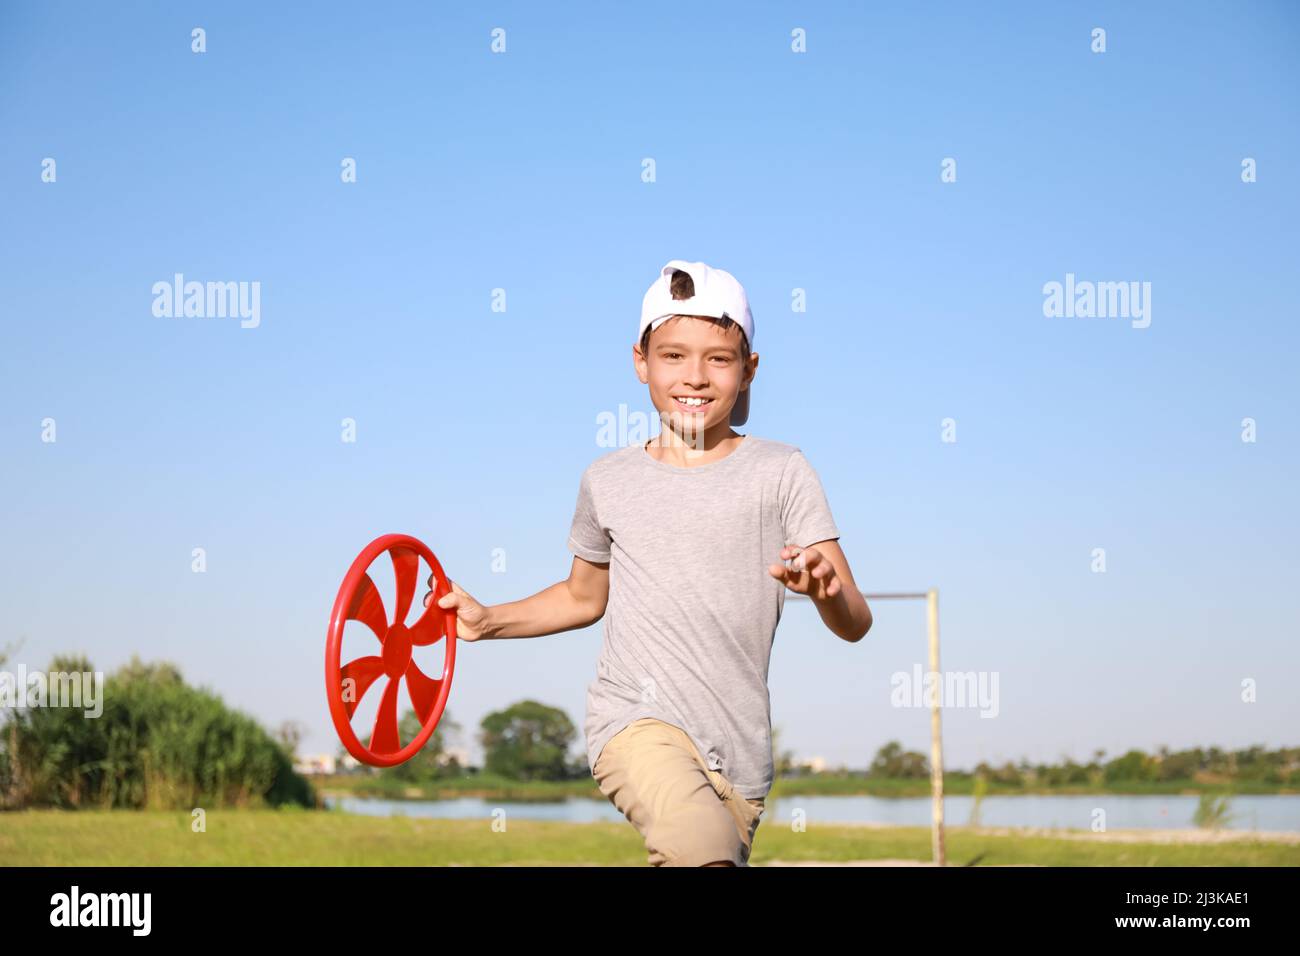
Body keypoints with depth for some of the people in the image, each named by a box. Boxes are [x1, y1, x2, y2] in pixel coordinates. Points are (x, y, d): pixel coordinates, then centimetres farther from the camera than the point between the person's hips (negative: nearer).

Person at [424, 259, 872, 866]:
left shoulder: (780, 472, 2)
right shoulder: (608, 481, 8)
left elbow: (855, 624, -4)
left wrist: (825, 590, -26)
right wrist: (488, 621, 16)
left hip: (739, 751, 1)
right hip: (637, 723, -1)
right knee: (706, 850, -30)